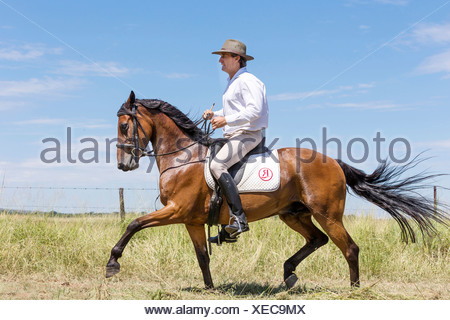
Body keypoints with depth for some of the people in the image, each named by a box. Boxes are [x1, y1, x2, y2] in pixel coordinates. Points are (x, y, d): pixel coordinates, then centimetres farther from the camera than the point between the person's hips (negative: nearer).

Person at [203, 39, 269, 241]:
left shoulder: (247, 81, -11)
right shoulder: (232, 82, 21)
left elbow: (254, 110, -23)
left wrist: (226, 120, -25)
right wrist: (214, 115, 14)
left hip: (248, 135, -11)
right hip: (234, 136, 11)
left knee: (217, 165, -30)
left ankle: (239, 218, -32)